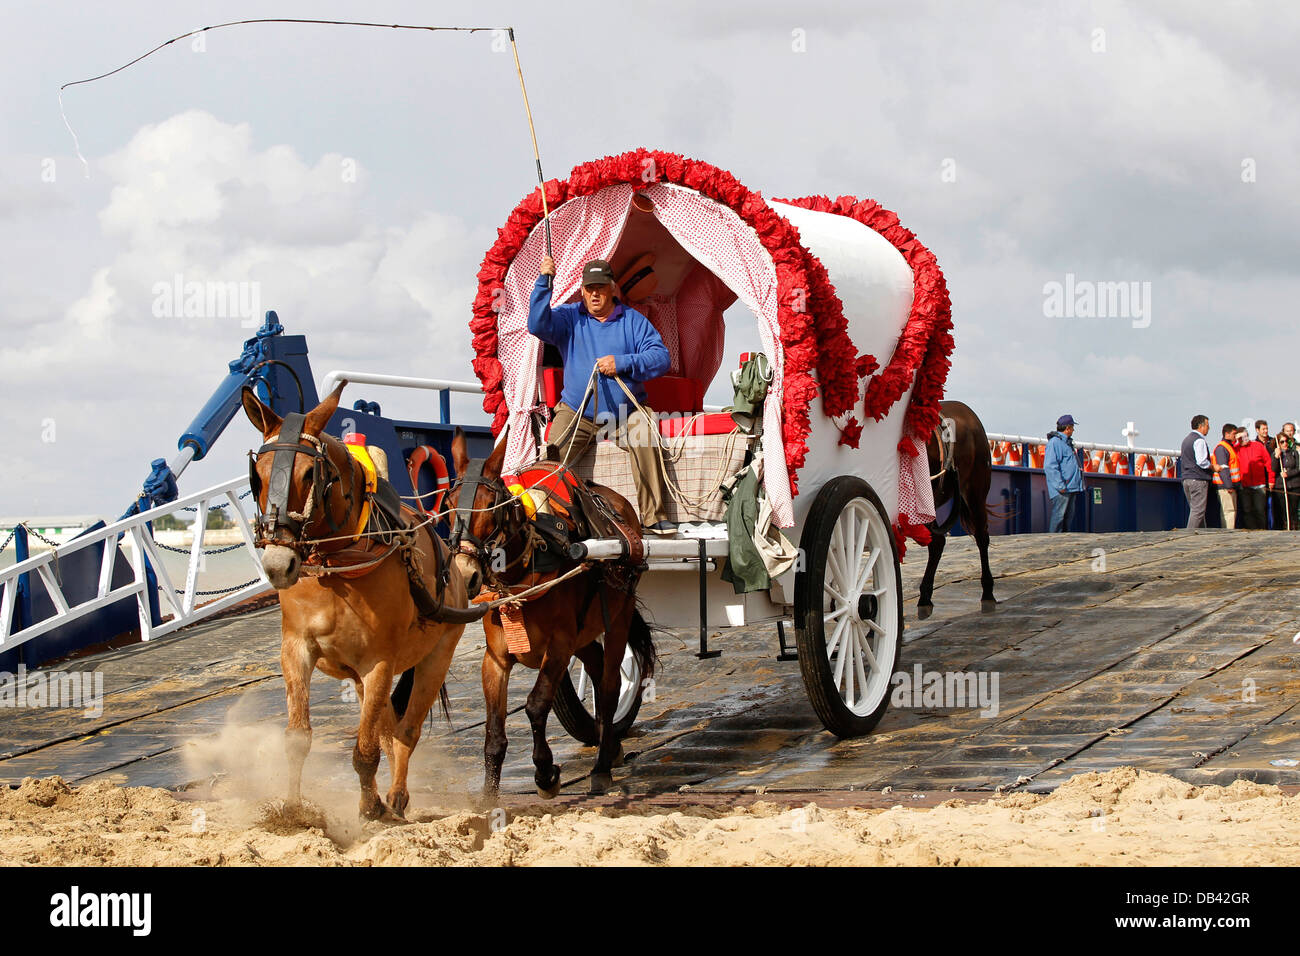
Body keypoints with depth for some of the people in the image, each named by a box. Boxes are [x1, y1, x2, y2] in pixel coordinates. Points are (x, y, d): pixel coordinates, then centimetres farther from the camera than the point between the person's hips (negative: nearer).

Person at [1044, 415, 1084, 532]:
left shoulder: (1067, 442, 21)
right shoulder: (1055, 442, -11)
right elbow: (1050, 466, -18)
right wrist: (1060, 485, -23)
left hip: (1072, 487, 10)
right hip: (1062, 490, -10)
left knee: (1069, 515, 11)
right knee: (1059, 514, -11)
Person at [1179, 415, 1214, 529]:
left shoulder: (1186, 440, 18)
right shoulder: (1199, 441, -12)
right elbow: (1201, 462, -19)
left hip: (1186, 479, 10)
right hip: (1198, 479, -10)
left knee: (1195, 509, 11)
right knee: (1198, 511, -9)